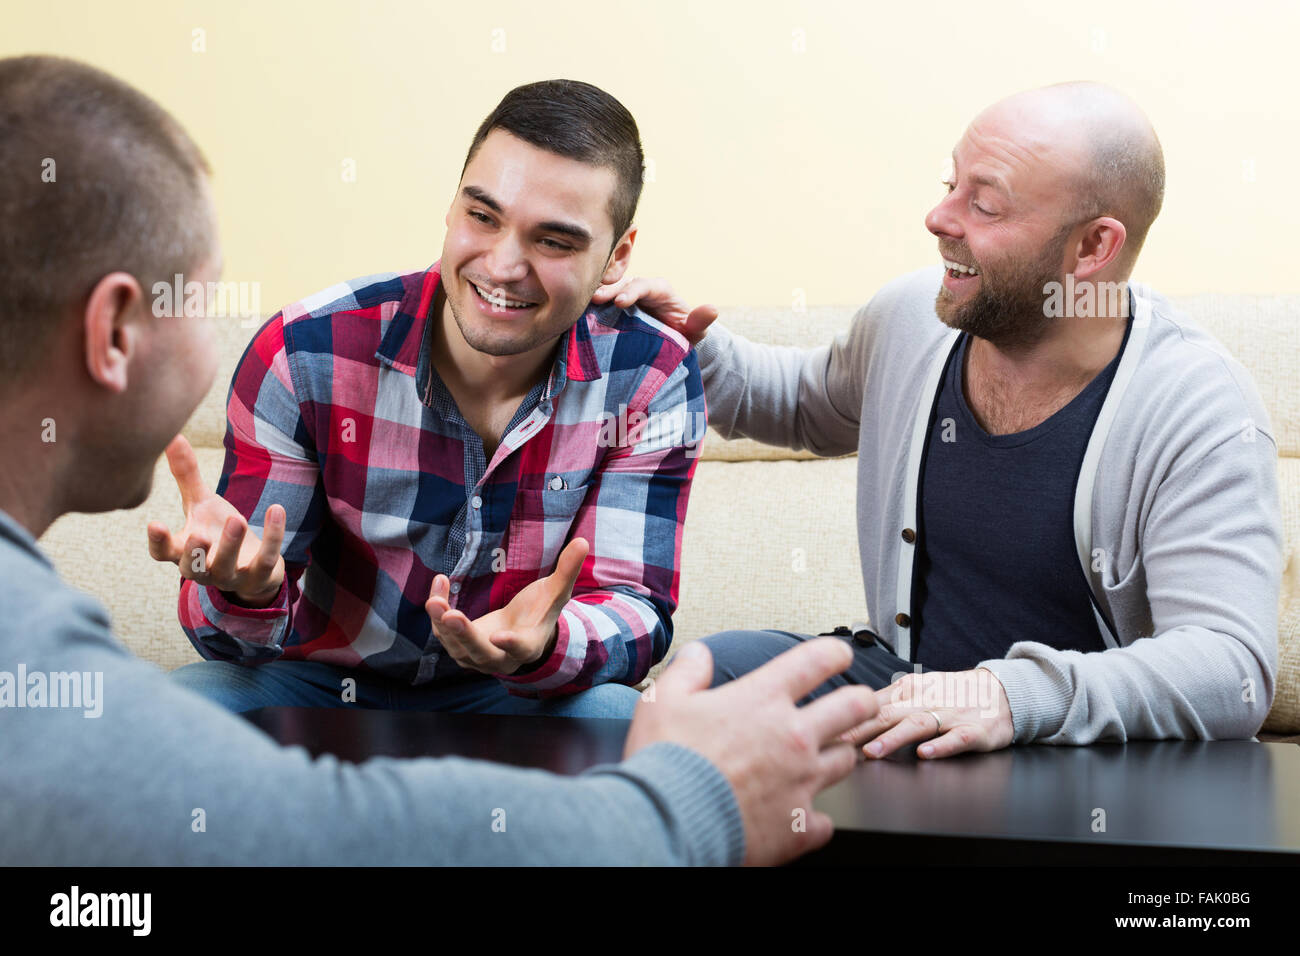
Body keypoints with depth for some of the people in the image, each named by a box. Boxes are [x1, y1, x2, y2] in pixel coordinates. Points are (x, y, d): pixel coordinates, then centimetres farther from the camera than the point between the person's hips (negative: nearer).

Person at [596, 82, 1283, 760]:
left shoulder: (1202, 416, -19)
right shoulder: (907, 319, 0)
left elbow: (1233, 669, -29)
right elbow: (809, 405, 25)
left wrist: (1015, 698, -44)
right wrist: (695, 351, 4)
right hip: (899, 688, 6)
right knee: (723, 666, -17)